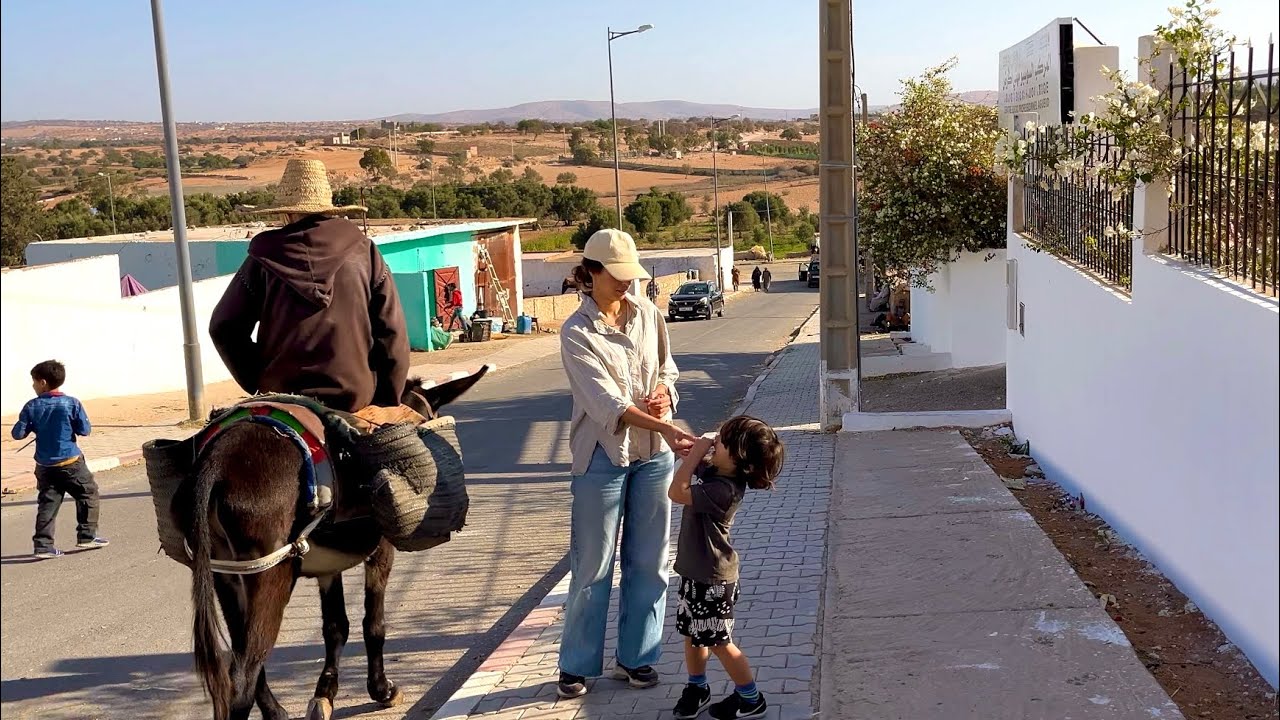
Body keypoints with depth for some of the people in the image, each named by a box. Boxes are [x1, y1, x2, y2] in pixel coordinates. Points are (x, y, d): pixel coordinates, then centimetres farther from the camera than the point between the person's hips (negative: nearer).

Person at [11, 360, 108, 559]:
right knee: (88, 494, 14)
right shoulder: (72, 403, -8)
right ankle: (87, 536, 13)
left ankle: (43, 545, 4)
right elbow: (85, 430, -6)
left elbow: (18, 434, -2)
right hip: (71, 462, -2)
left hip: (45, 466, 3)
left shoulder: (32, 407, -4)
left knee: (47, 504, 8)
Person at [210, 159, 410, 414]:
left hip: (281, 396, 0)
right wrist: (388, 403, 8)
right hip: (355, 399, 0)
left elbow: (223, 327, 7)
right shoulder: (363, 252, 2)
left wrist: (259, 385, 12)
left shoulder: (265, 257, 3)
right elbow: (392, 335, 1)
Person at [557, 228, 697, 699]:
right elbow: (607, 401, -22)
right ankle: (577, 664, 18)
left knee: (648, 561, 10)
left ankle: (635, 657, 24)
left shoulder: (649, 316, 3)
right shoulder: (577, 333, -12)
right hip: (603, 456, -4)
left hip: (654, 453, 5)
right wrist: (665, 429, -33)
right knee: (593, 566, 4)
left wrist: (666, 390, -9)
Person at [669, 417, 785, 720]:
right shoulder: (710, 468, -4)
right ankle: (697, 687, 39)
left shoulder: (723, 490, -30)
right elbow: (690, 455, 15)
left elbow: (676, 493, -32)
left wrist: (698, 450, -28)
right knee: (691, 632, 21)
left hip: (713, 578, -9)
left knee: (718, 641, 6)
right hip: (695, 569, 9)